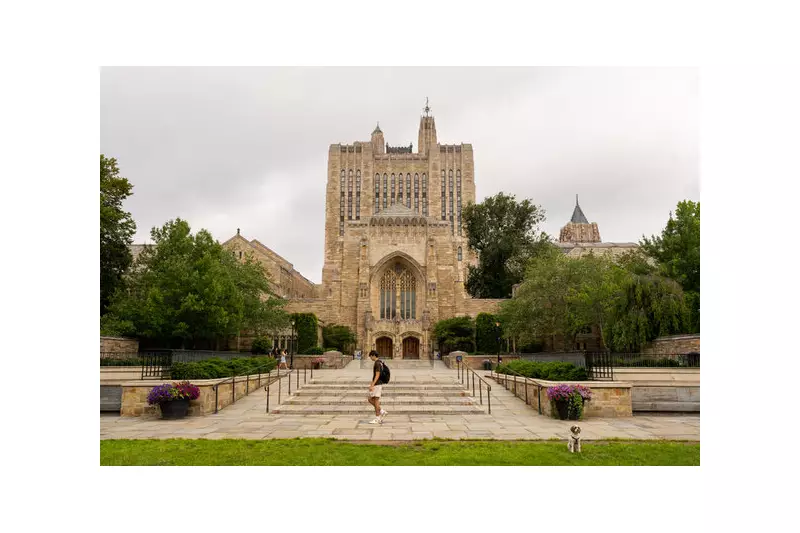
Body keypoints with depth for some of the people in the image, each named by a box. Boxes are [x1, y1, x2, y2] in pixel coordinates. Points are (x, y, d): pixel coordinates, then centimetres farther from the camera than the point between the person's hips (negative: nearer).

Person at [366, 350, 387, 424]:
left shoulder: (377, 363, -17)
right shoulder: (379, 362, 16)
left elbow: (377, 375, -22)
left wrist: (372, 385, -25)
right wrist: (373, 381, 24)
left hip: (377, 384, -11)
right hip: (376, 384, 11)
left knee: (376, 401, -5)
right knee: (370, 399, 12)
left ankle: (377, 419, 0)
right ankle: (382, 412, 11)